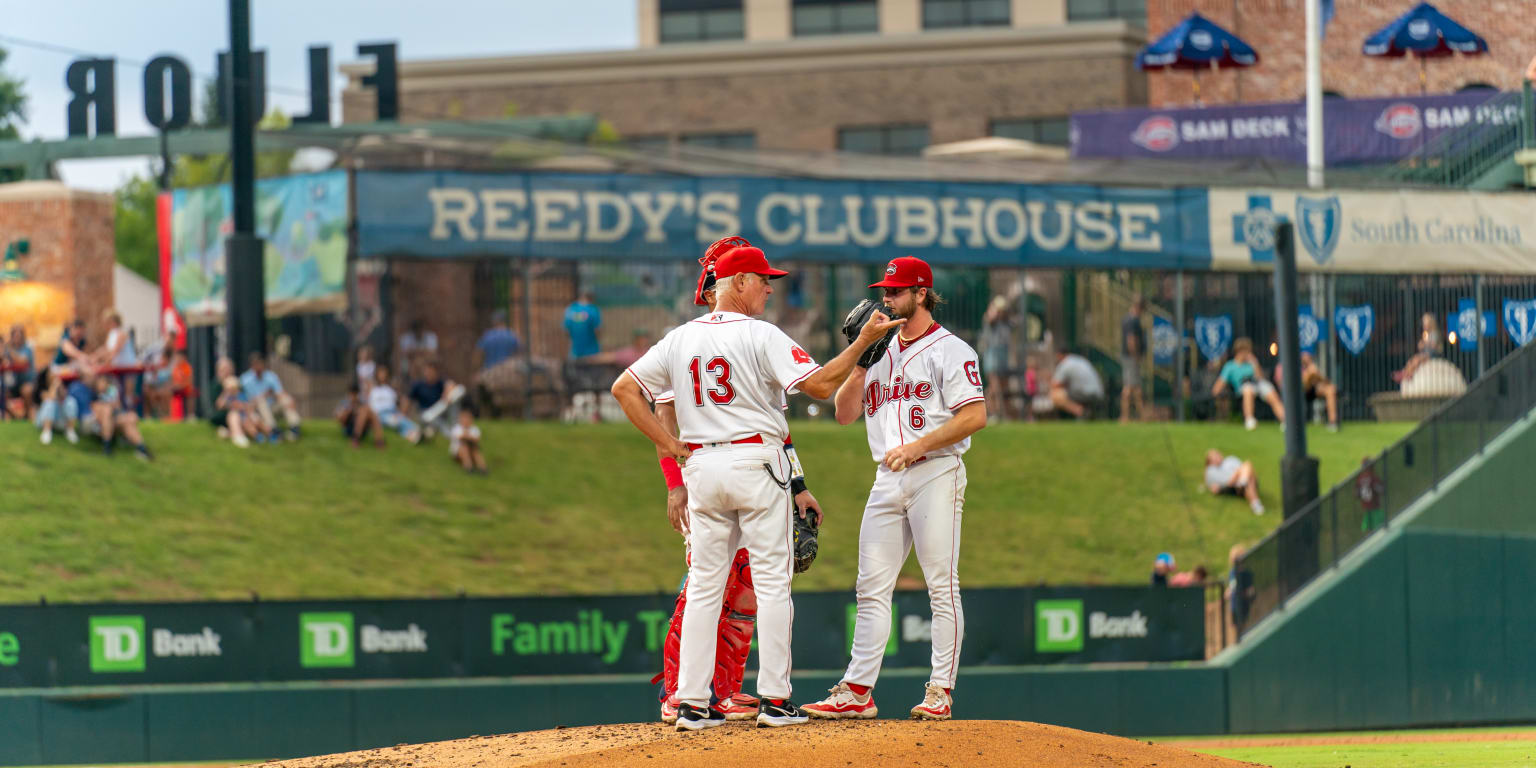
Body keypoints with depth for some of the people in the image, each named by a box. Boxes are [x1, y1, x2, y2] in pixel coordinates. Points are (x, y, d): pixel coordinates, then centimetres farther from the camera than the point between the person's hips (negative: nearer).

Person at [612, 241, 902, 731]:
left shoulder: (679, 340, 8)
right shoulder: (760, 336, -8)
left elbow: (624, 388, 6)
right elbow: (820, 385, -14)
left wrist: (667, 443, 6)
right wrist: (863, 343, -7)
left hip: (702, 467, 5)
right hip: (756, 463, -5)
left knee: (704, 585, 7)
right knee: (772, 583, 1)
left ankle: (692, 703, 3)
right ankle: (774, 699, -3)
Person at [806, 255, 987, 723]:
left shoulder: (950, 350, -3)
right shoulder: (882, 352, 19)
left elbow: (975, 416, -13)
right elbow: (845, 413, 16)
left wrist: (916, 446, -18)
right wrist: (860, 363, 3)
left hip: (935, 474, -7)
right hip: (887, 478, 7)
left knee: (942, 585, -6)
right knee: (872, 587, 2)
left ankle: (940, 691, -5)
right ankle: (857, 692, 0)